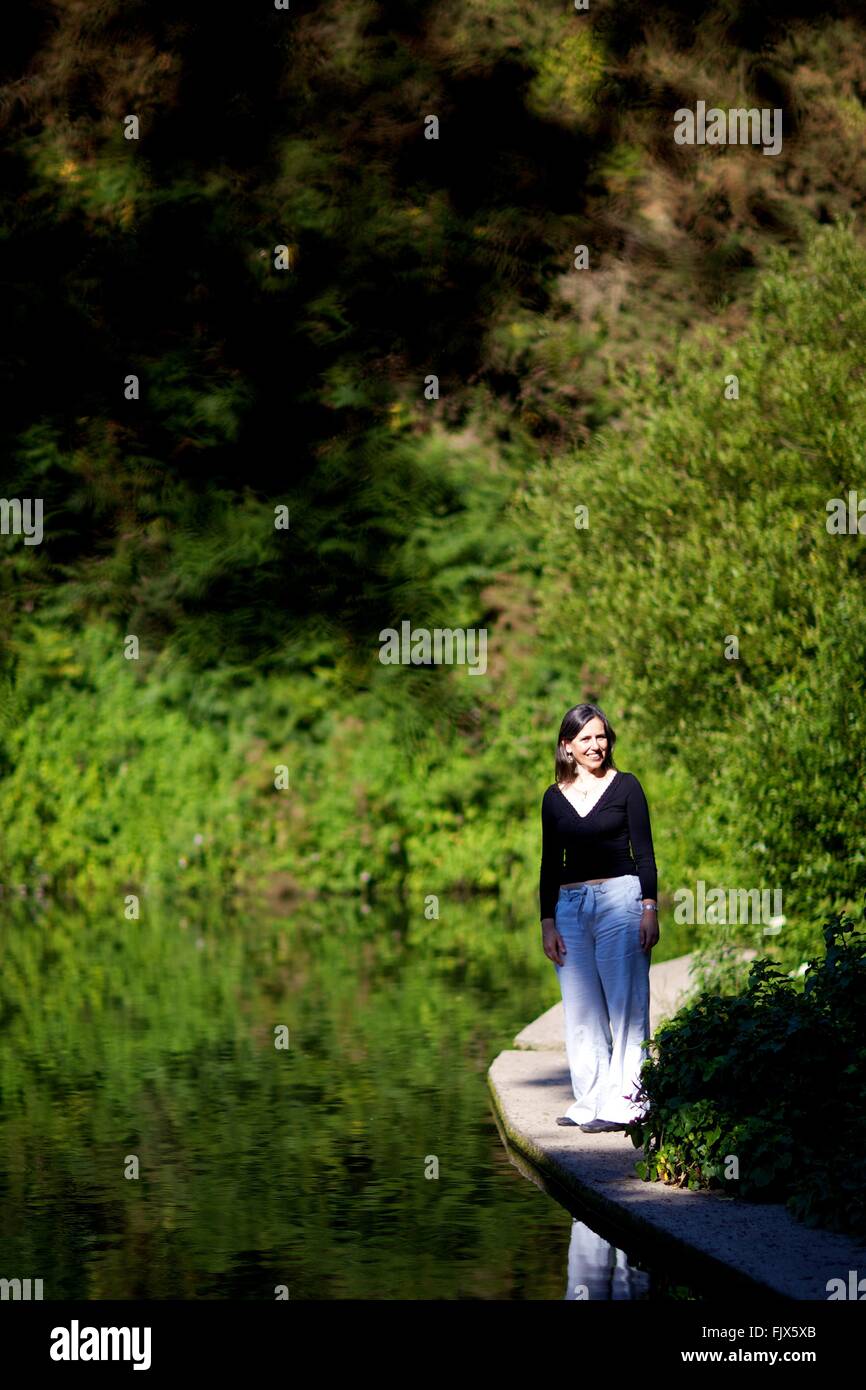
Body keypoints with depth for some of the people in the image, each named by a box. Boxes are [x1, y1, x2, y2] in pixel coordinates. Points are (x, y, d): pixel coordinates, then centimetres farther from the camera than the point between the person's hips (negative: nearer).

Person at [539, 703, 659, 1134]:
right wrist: (548, 924, 7)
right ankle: (591, 1100, 8)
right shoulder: (554, 798, 11)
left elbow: (644, 852, 1)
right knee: (581, 1011, 3)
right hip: (570, 907, 4)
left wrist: (649, 908, -8)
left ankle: (624, 1102, -5)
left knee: (625, 1006, -5)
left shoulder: (625, 787, 2)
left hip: (620, 899, -4)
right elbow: (550, 865, 13)